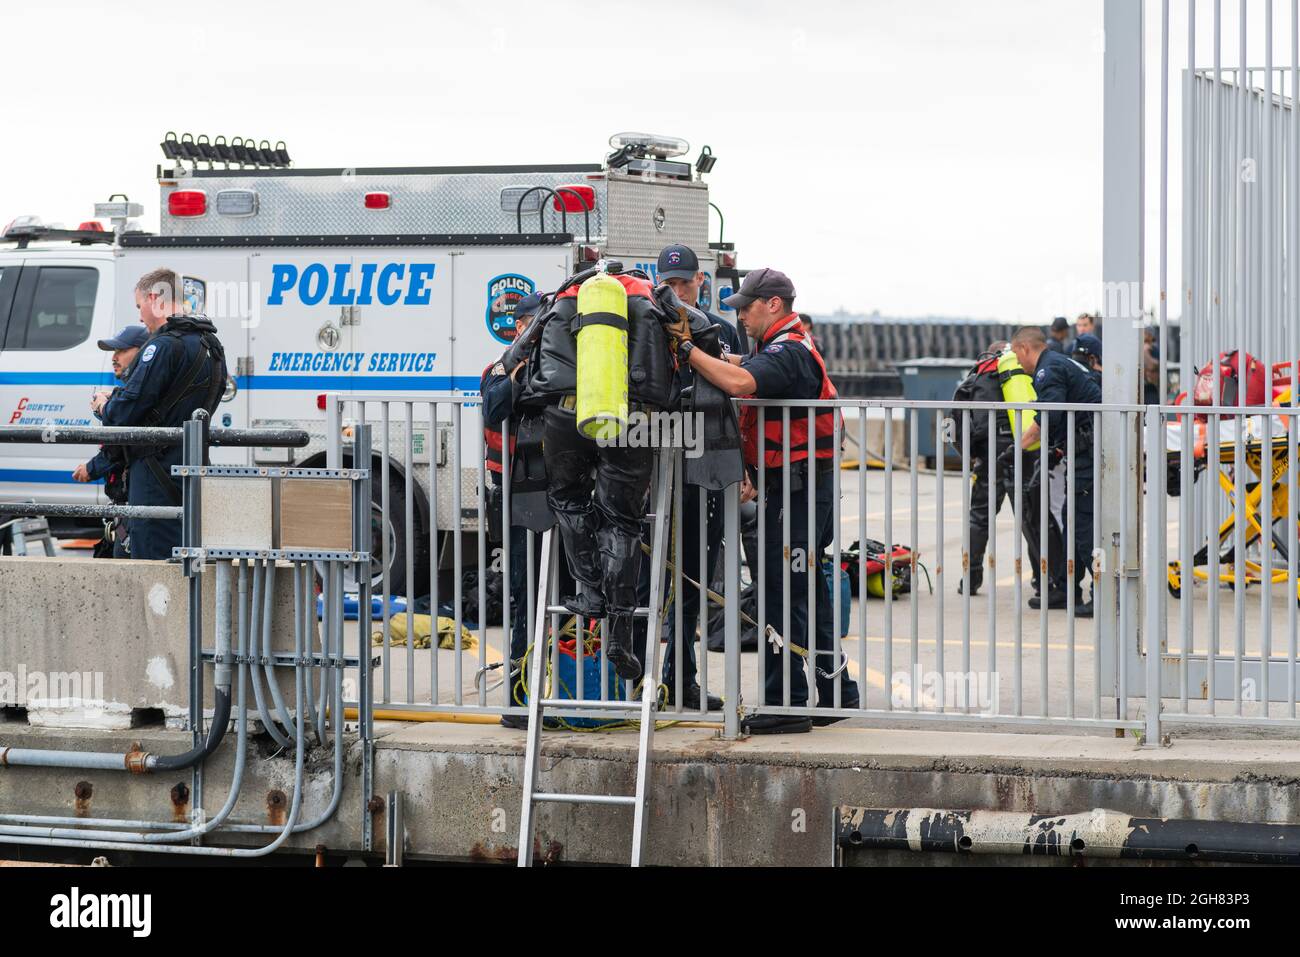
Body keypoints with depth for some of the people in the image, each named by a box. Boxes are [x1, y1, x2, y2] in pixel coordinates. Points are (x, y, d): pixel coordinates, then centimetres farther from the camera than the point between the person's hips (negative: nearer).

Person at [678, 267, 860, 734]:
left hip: (796, 488, -11)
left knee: (783, 594, -9)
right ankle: (835, 691, 23)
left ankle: (787, 704, -7)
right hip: (795, 486, 11)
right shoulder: (782, 347, 17)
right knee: (807, 589, 16)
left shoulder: (788, 352, -17)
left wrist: (687, 350, -27)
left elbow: (740, 382, -34)